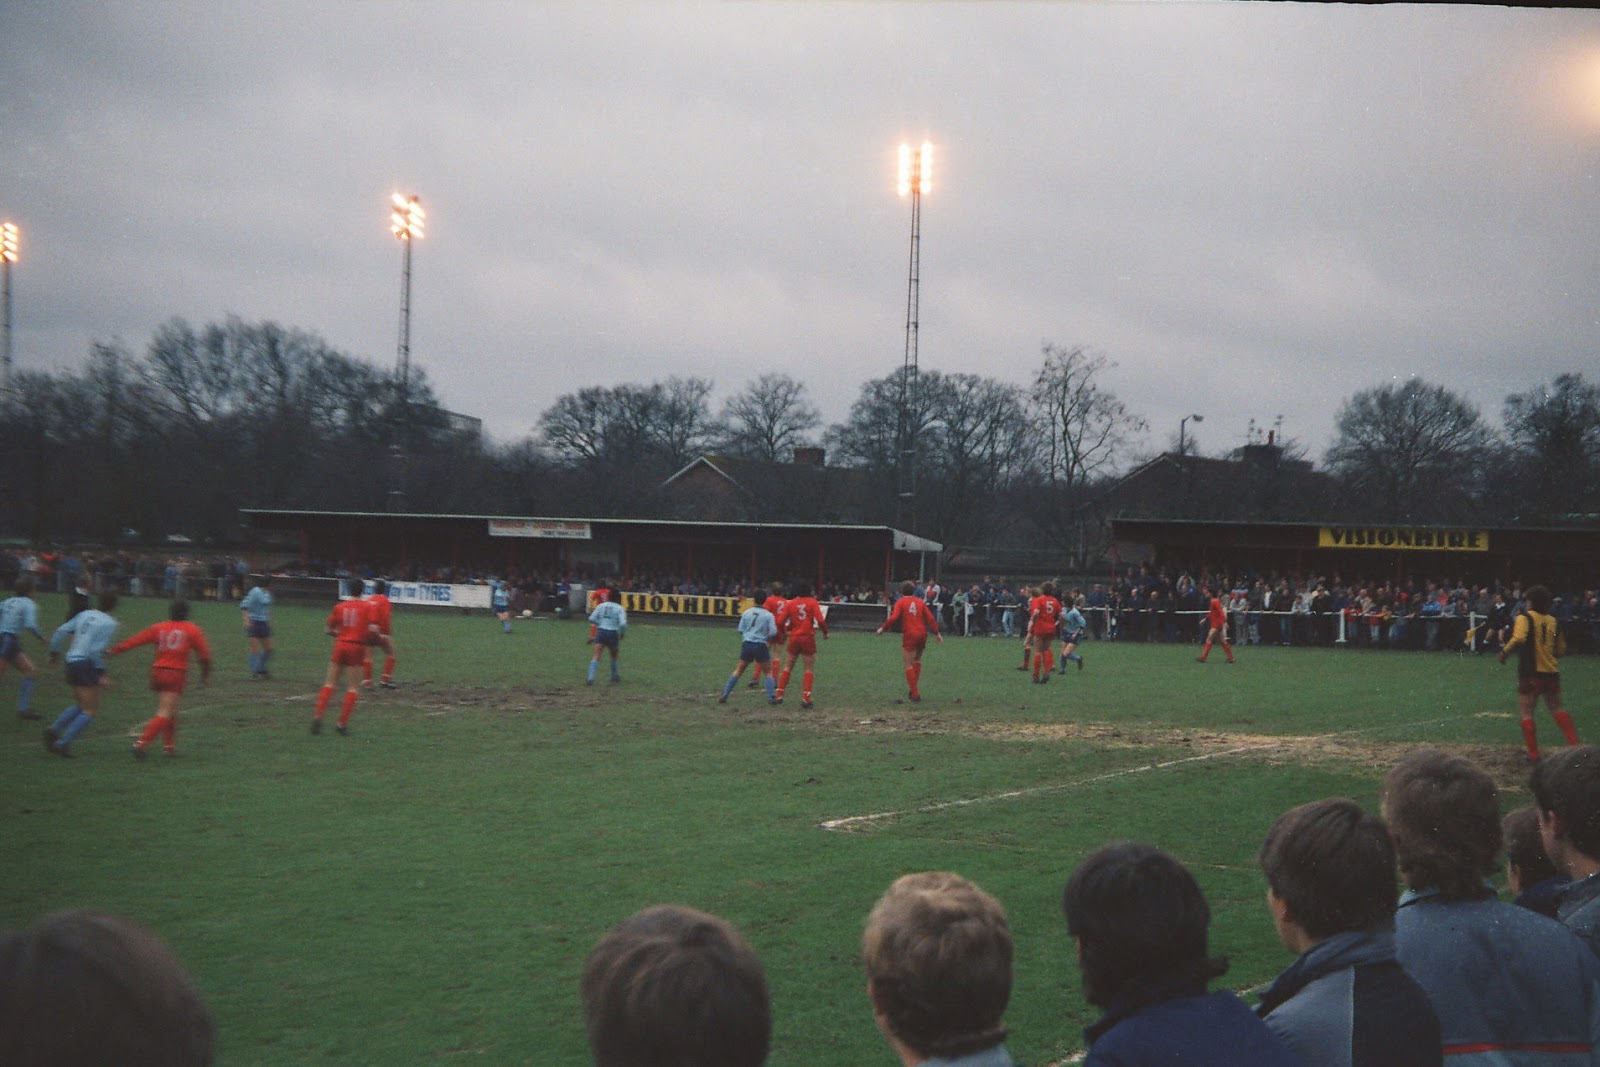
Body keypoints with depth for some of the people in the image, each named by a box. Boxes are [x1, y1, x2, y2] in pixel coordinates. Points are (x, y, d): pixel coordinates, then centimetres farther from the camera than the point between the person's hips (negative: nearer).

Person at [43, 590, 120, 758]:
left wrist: (54, 653, 18)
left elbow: (61, 632, 8)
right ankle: (63, 743, -11)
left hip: (72, 662, 8)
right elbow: (96, 650, -19)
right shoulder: (109, 623, -10)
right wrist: (101, 674, -16)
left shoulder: (85, 615, 11)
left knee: (81, 705, 23)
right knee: (90, 711, 0)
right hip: (88, 665, -8)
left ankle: (54, 729, 5)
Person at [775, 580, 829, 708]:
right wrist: (825, 633, 4)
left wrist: (784, 632, 18)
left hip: (794, 638, 2)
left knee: (788, 668, 14)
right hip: (808, 638, -2)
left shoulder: (790, 603, 3)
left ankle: (779, 695, 10)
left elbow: (780, 621, 0)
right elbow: (820, 620, -13)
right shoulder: (812, 602, -4)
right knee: (810, 669, 7)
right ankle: (806, 698, -2)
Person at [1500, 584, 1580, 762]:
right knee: (1557, 710, 17)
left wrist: (1505, 651, -11)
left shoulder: (1525, 618, -7)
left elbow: (1519, 639, -25)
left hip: (1530, 673, -5)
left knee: (1526, 713, 4)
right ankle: (1574, 745, 6)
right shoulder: (1554, 621, 9)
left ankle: (1533, 754, 0)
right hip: (1552, 673, 5)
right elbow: (1561, 650, 14)